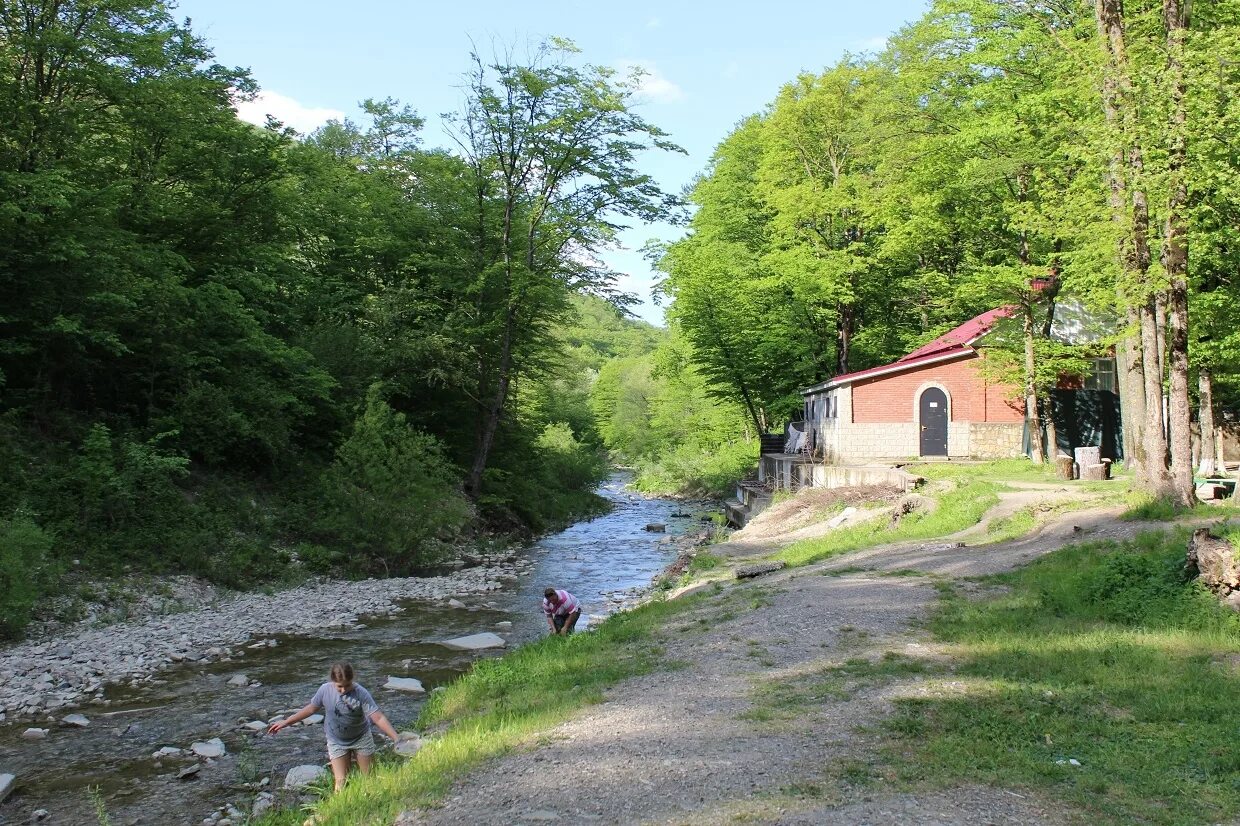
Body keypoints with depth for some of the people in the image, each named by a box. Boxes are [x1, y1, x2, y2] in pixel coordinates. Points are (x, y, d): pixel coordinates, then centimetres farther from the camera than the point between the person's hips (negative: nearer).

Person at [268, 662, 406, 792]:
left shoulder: (361, 693, -26)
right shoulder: (325, 690, -18)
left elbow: (379, 718, -29)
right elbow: (311, 708, 1)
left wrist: (396, 738, -38)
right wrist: (285, 722, 4)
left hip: (361, 738, -1)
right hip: (337, 742, 1)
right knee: (341, 782, -3)